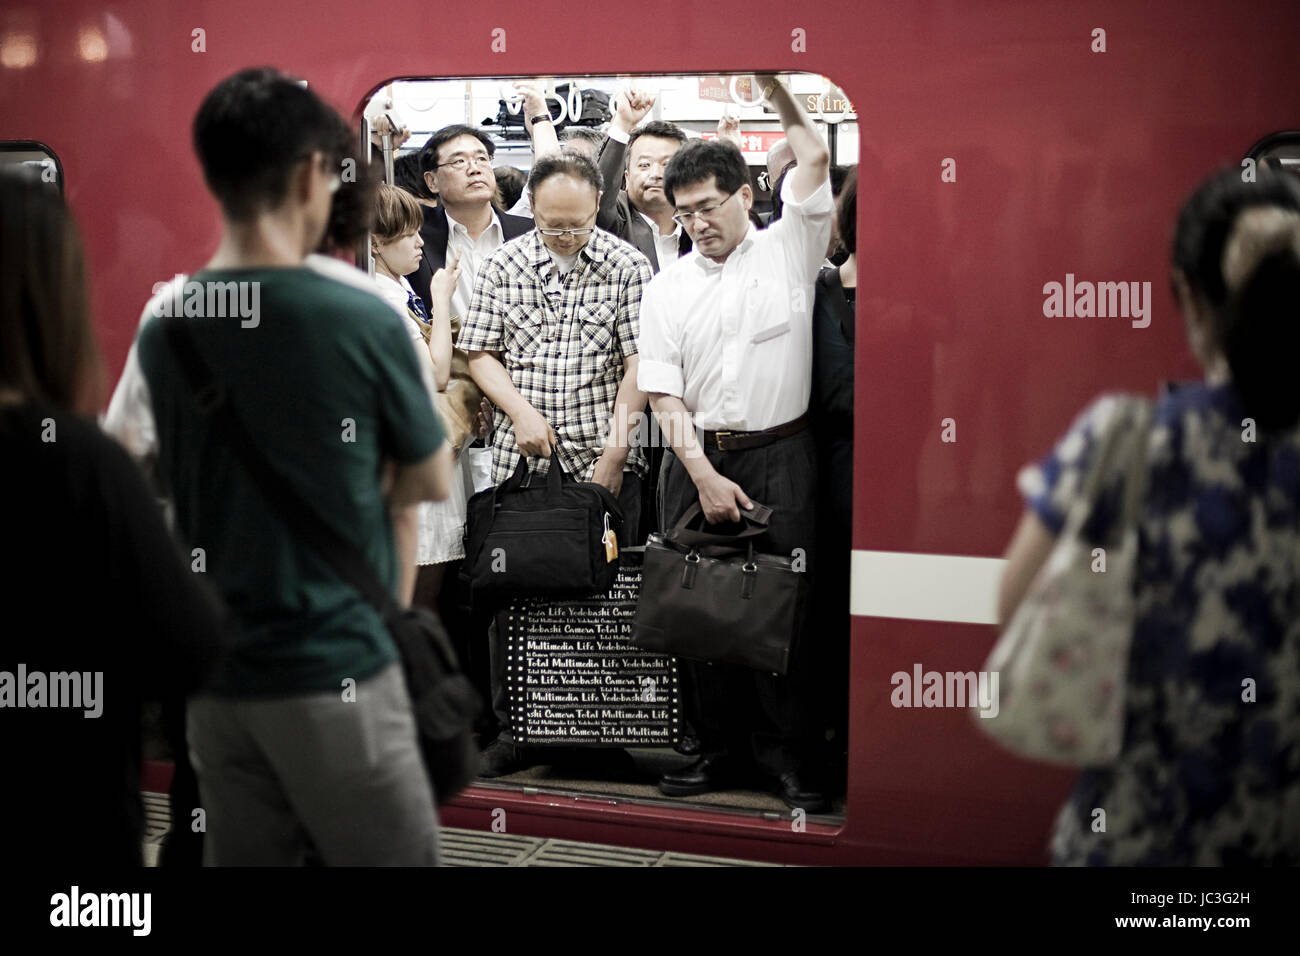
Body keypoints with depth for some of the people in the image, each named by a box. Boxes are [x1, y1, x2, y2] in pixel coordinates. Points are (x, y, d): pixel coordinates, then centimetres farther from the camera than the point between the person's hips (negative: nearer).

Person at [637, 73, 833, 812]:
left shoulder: (789, 251, 4)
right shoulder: (668, 289, 9)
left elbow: (816, 159, -8)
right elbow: (665, 395, 4)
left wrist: (773, 84, -6)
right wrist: (703, 474, -7)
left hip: (779, 453, -3)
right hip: (696, 458, 3)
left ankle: (792, 754, 7)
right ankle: (723, 747, 16)